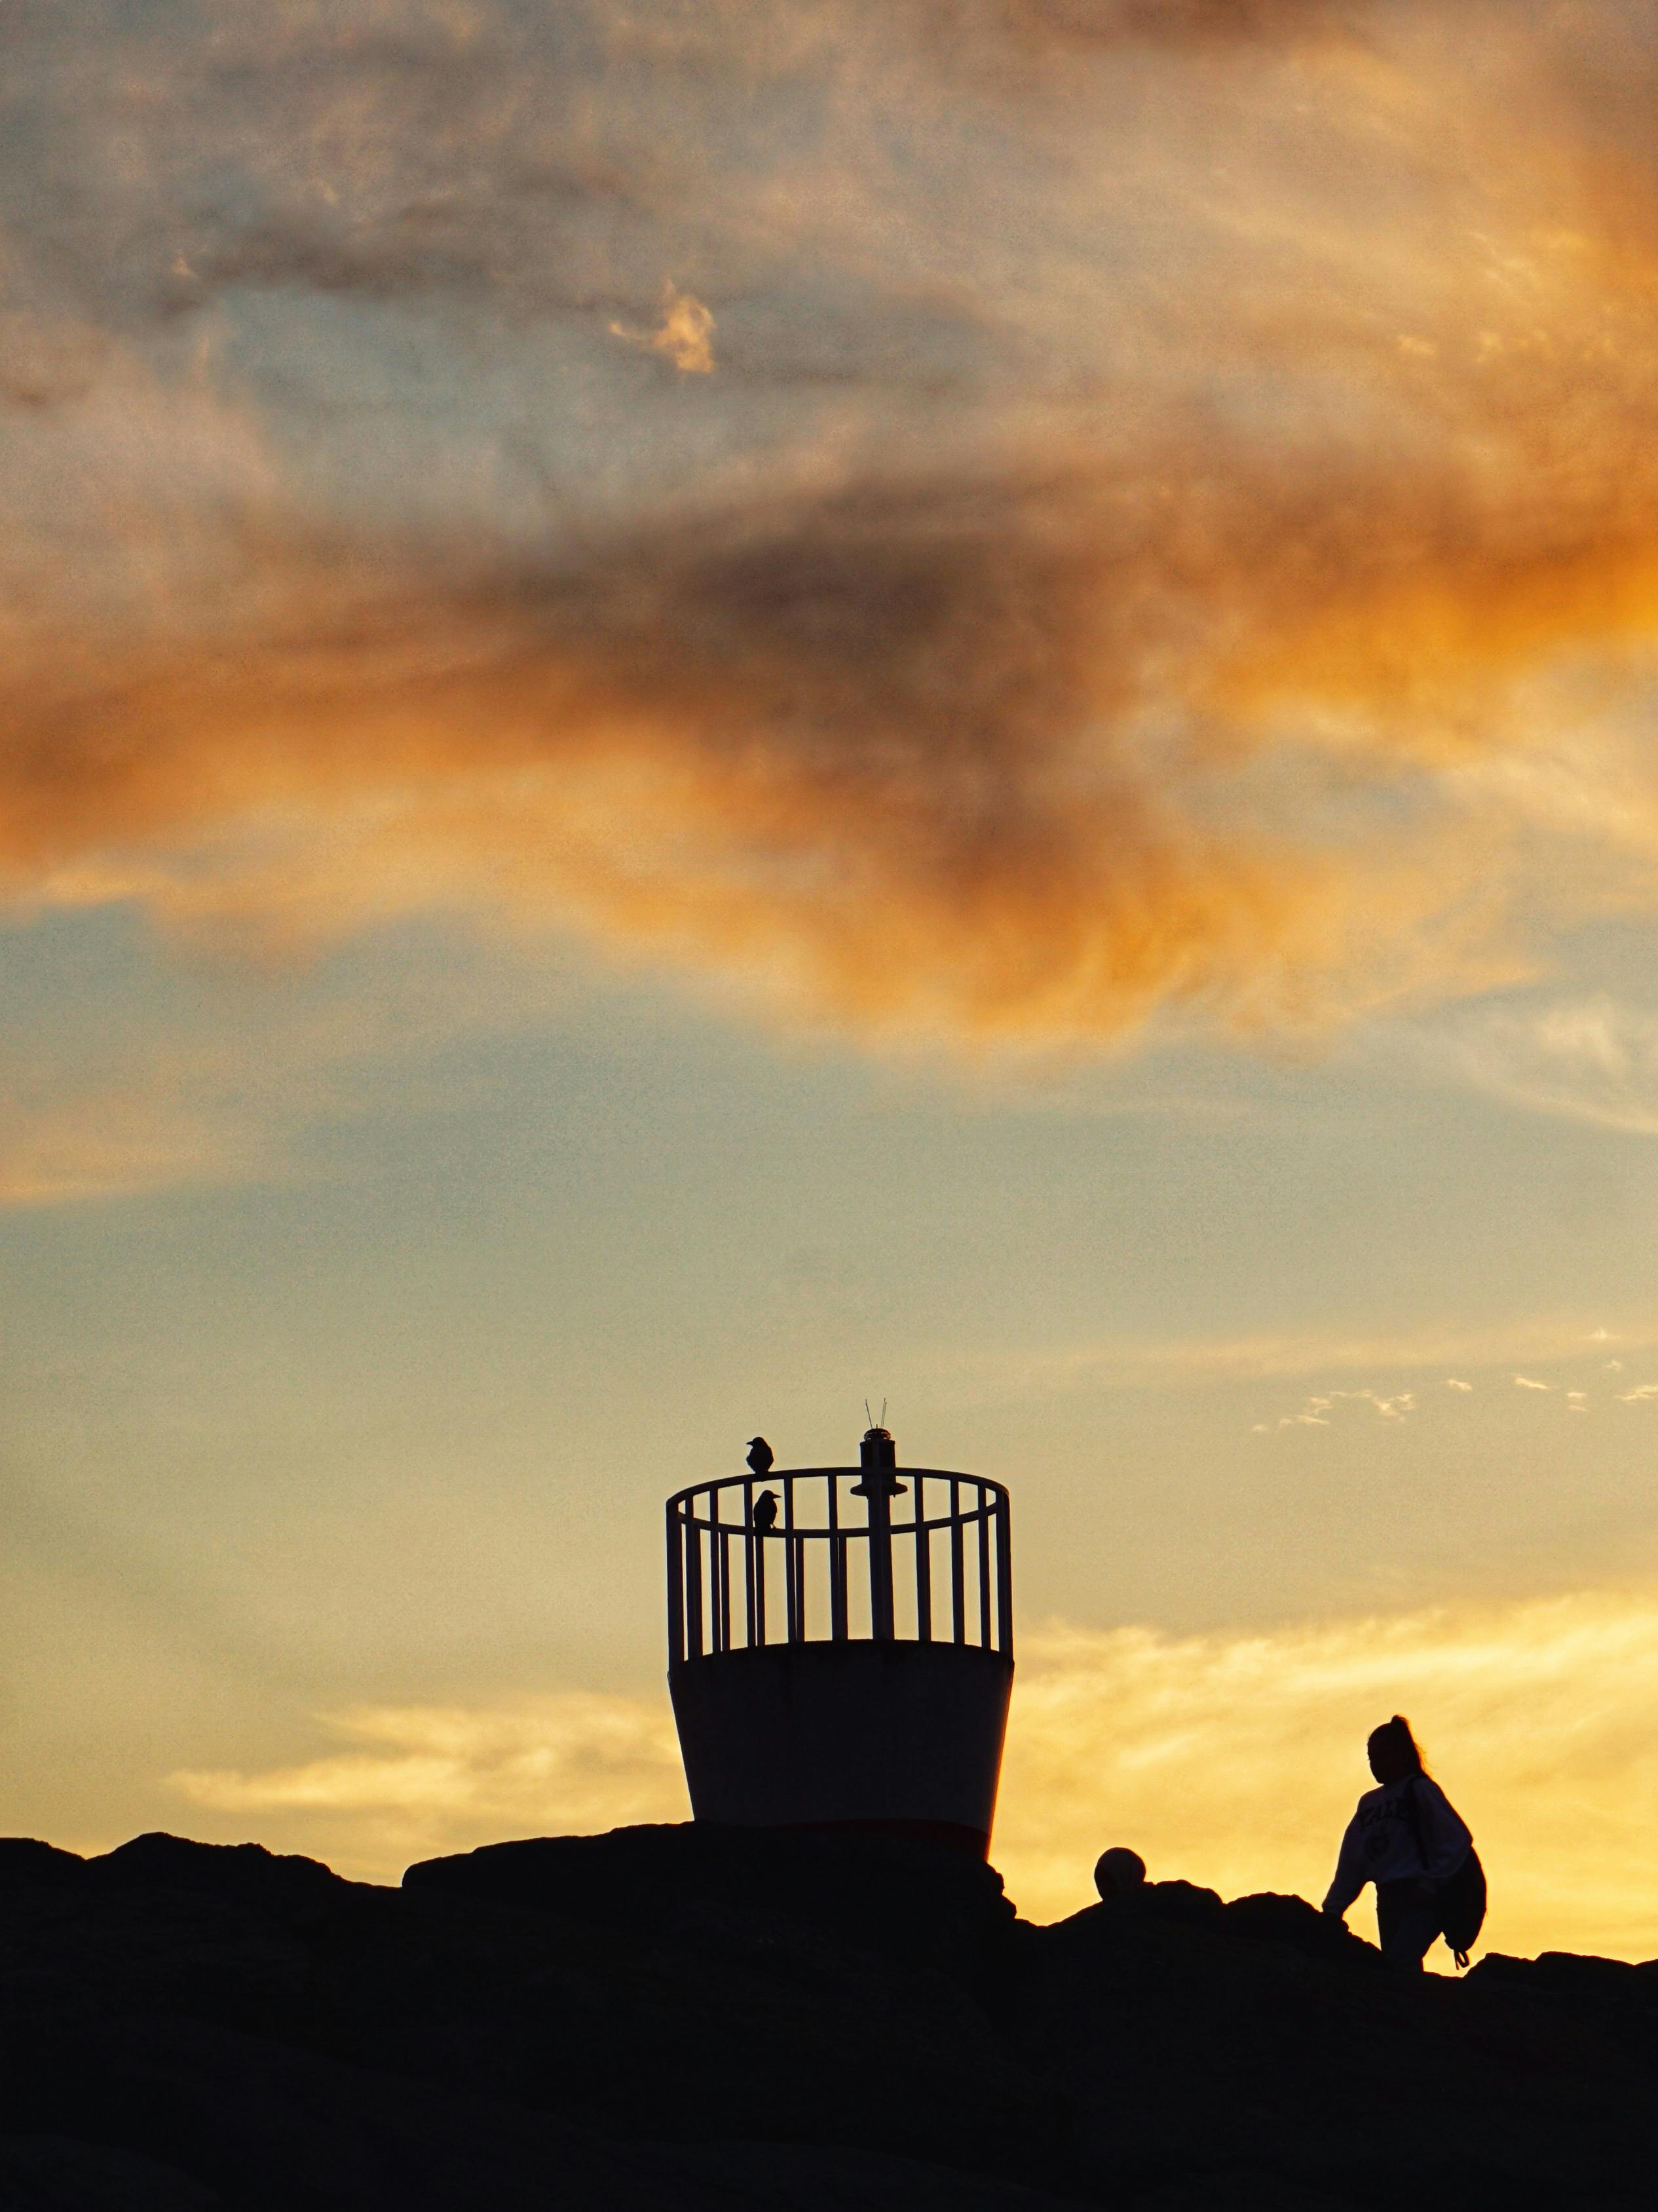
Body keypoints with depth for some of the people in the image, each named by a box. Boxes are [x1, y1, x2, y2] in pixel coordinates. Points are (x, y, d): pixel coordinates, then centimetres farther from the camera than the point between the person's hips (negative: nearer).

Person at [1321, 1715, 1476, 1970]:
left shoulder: (1420, 1790, 1)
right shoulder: (1369, 1803, 21)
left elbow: (1457, 1839, -9)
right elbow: (1351, 1863, 19)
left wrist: (1431, 1884, -16)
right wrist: (1334, 1908, 10)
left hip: (1421, 1898, -7)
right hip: (1388, 1899, 7)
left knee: (1400, 1961, -25)